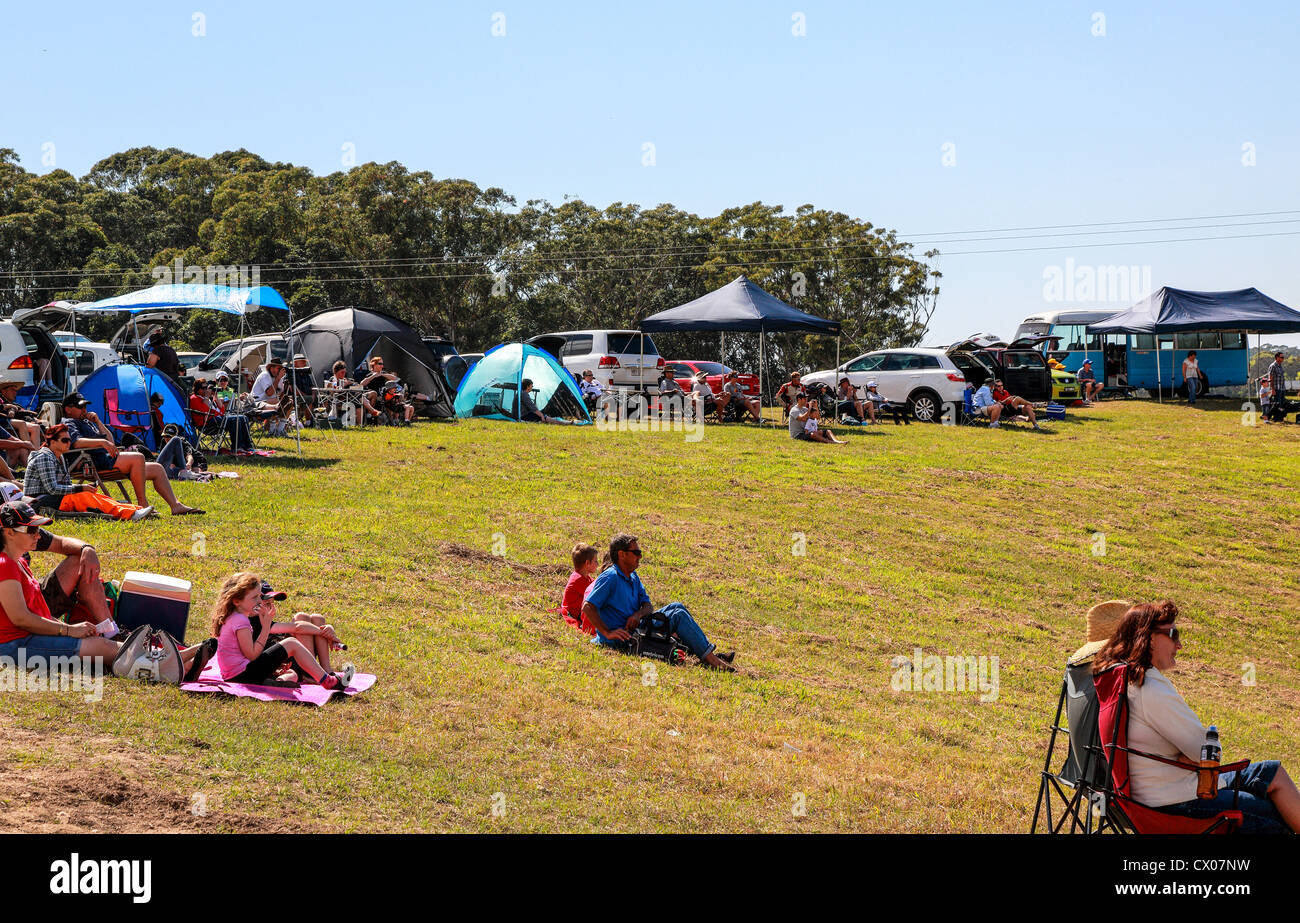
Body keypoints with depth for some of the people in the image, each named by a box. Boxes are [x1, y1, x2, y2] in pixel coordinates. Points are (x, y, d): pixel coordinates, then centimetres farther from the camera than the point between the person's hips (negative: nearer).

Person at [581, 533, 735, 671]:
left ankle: (709, 654, -2)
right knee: (678, 615, -13)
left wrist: (638, 614, -12)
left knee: (676, 607, 5)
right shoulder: (610, 577, -16)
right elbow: (587, 607, -23)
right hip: (621, 640, -9)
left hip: (634, 629, 9)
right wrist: (607, 633, -27)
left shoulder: (633, 577, 15)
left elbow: (647, 605, 12)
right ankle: (709, 658, -15)